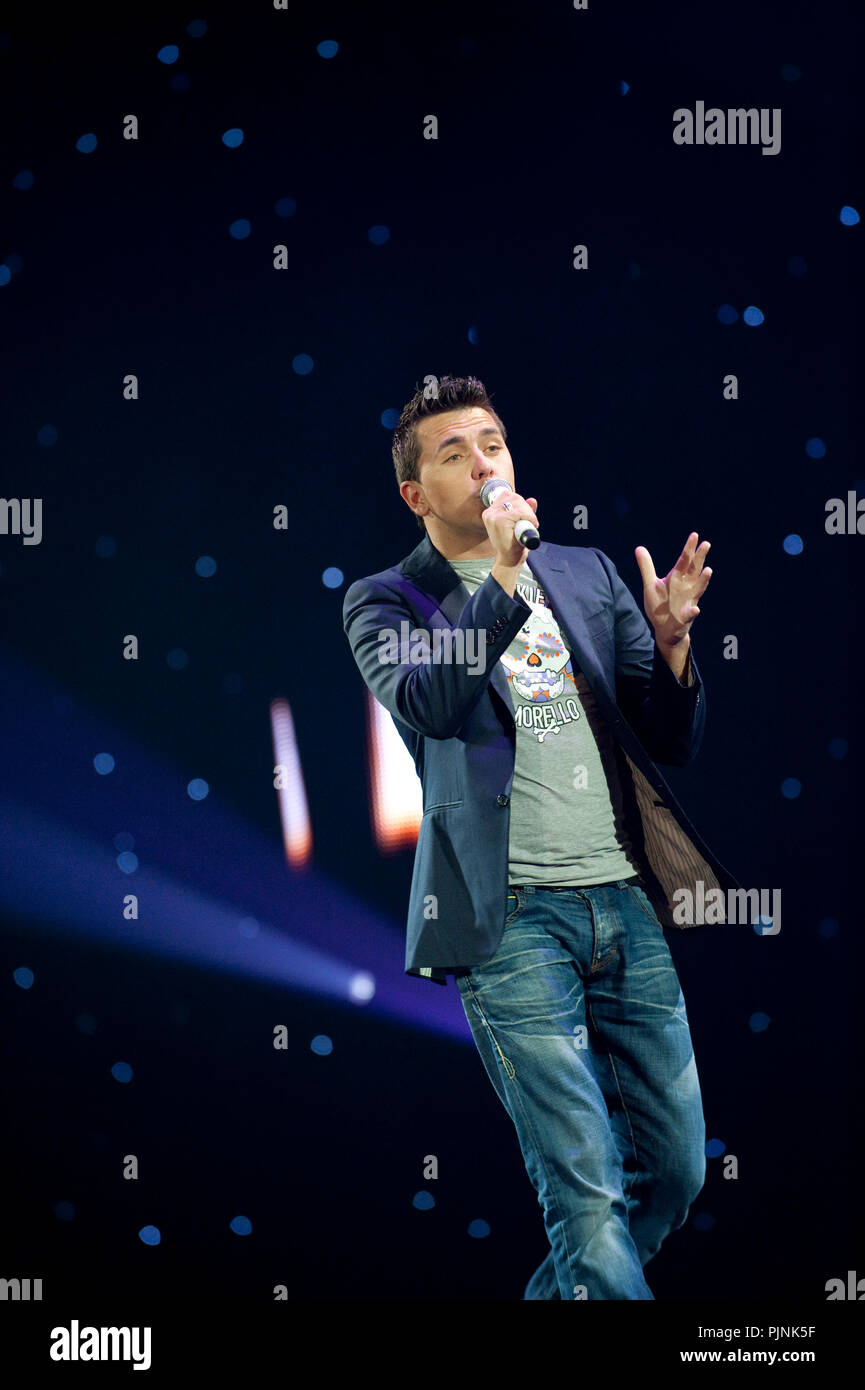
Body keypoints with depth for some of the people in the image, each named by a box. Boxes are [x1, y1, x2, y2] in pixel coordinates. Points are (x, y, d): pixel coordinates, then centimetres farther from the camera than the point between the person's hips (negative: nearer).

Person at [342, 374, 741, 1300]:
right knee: (587, 1190, -9)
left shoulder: (589, 574, 15)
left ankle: (557, 1294, 34)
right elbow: (423, 703, -17)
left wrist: (671, 641, -5)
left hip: (625, 901, 5)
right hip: (514, 918, -5)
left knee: (676, 1170, 12)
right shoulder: (386, 601, 4)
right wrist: (502, 583, -21)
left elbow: (672, 745, 13)